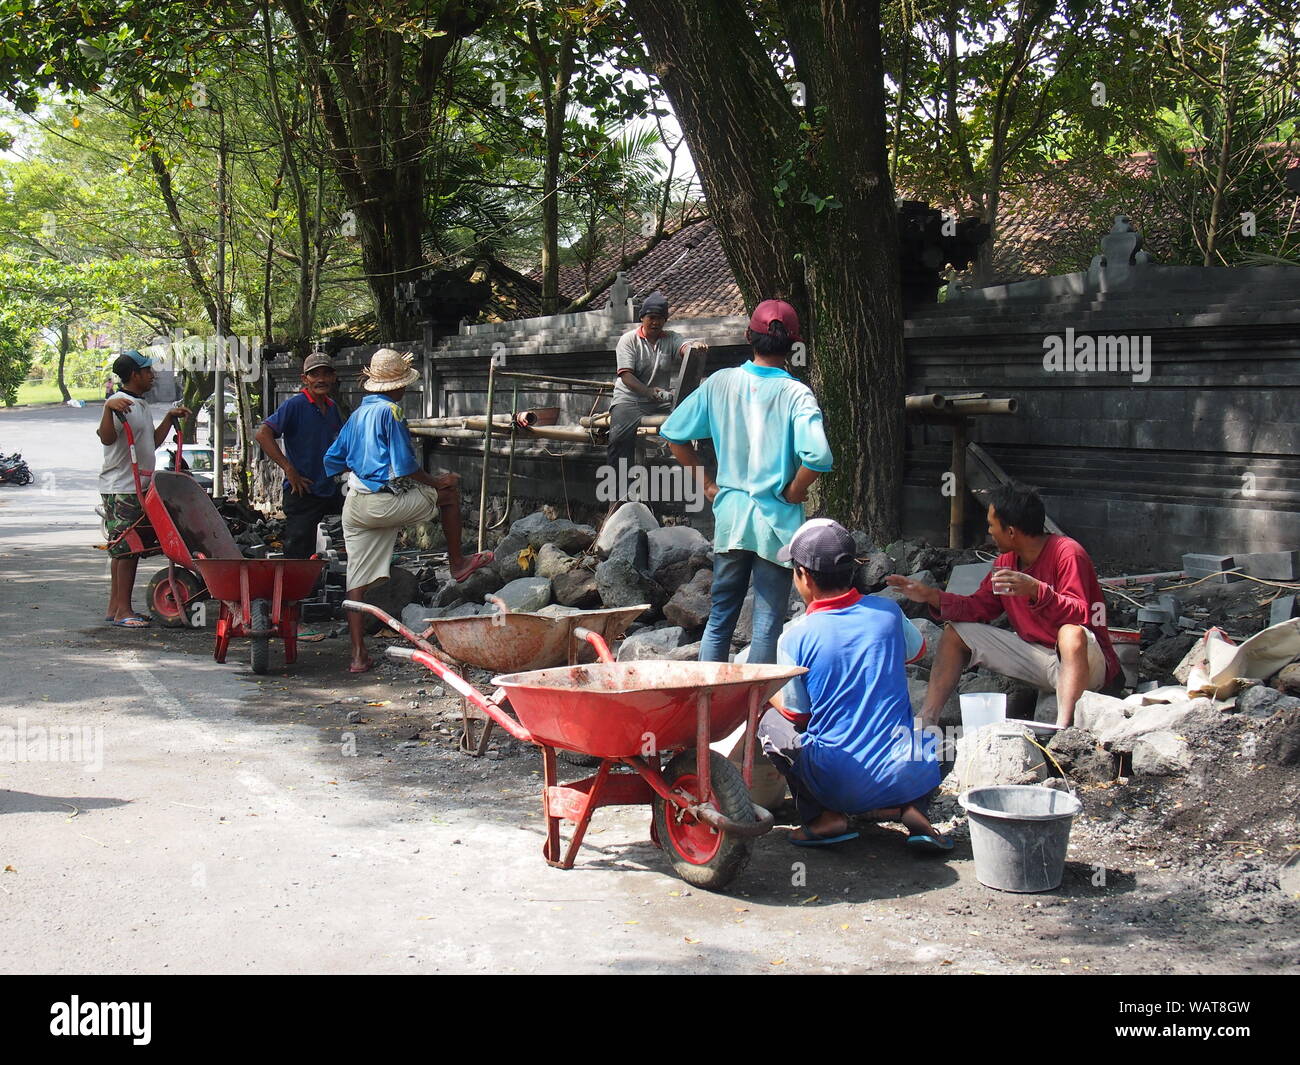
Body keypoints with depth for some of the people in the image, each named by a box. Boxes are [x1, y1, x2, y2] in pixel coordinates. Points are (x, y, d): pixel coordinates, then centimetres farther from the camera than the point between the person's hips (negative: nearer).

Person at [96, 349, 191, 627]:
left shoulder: (142, 404, 18)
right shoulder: (120, 403, -13)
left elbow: (152, 443, 25)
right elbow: (107, 438, -28)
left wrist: (170, 419, 21)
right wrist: (110, 407, -41)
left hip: (140, 487, 10)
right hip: (121, 487, -10)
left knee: (126, 550, 11)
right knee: (126, 549, -9)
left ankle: (115, 608, 17)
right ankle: (123, 610, -5)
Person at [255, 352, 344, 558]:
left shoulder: (332, 407, 12)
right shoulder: (295, 404, -9)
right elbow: (262, 434, -20)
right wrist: (289, 470, -21)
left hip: (331, 492, 7)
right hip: (302, 493, -7)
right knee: (299, 556, -5)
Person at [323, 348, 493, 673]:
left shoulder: (357, 415, 16)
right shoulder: (390, 411, -8)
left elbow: (332, 461, 20)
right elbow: (405, 465, -14)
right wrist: (435, 482, 0)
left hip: (354, 506, 8)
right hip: (387, 502, -8)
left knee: (357, 580, 6)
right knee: (449, 492, 15)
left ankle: (358, 655, 4)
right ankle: (458, 563, 25)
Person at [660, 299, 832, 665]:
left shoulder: (720, 383, 0)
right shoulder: (796, 395, -11)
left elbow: (673, 433, 5)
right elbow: (817, 457, -26)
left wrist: (707, 482, 11)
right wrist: (793, 492, -8)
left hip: (729, 515, 4)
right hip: (776, 524, -4)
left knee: (719, 618, 15)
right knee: (767, 624, 4)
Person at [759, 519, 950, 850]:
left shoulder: (795, 637, -9)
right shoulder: (888, 612, 1)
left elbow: (796, 713, 3)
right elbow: (917, 650, 23)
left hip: (841, 785, -3)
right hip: (909, 779, 3)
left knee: (768, 721, 19)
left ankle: (826, 817, 5)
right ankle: (912, 810, 7)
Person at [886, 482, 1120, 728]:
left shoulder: (1067, 553, -19)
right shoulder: (1008, 560, 4)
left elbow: (1079, 616, -29)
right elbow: (979, 607, 9)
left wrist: (1037, 591, -42)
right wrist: (931, 596, 0)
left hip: (1083, 663, -8)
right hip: (1036, 655, 8)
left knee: (1071, 634, -42)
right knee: (955, 631, 6)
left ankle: (1064, 729, -48)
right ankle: (927, 720, -3)